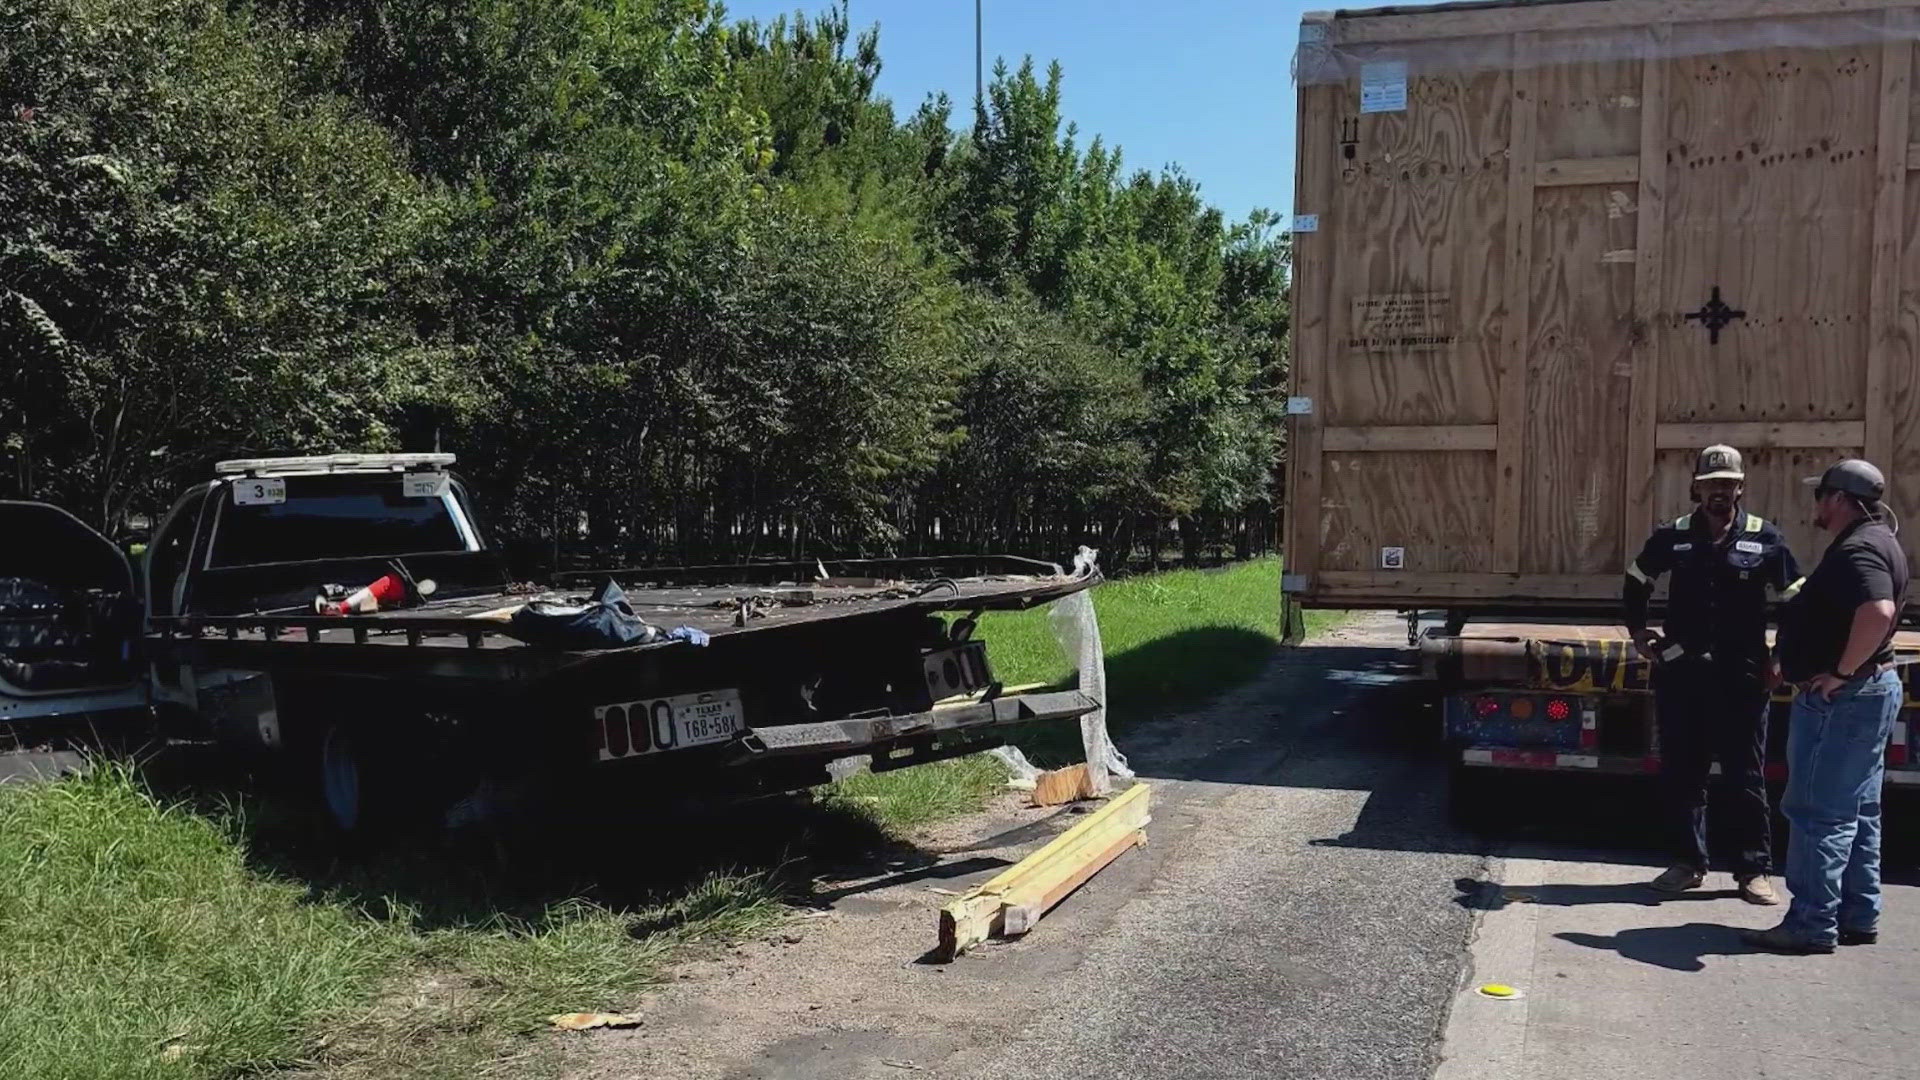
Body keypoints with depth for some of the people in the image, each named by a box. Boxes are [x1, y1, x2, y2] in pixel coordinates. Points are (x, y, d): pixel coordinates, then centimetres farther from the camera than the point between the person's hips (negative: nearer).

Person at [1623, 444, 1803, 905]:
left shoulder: (1765, 539, -2)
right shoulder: (1673, 536, 3)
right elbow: (1636, 582, 19)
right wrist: (1638, 631, 12)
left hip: (1741, 676, -2)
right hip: (1680, 673, 2)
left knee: (1745, 777, 3)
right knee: (1681, 772, 8)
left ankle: (1753, 870, 12)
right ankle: (1689, 862, 20)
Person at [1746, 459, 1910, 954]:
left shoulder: (1857, 550, -19)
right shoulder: (1876, 542, 15)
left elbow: (1877, 612, -37)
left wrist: (1842, 672, -27)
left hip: (1841, 698, -11)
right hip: (1871, 690, 11)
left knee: (1820, 812, -6)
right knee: (1856, 812, 16)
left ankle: (1812, 925, -2)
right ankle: (1858, 917, 24)